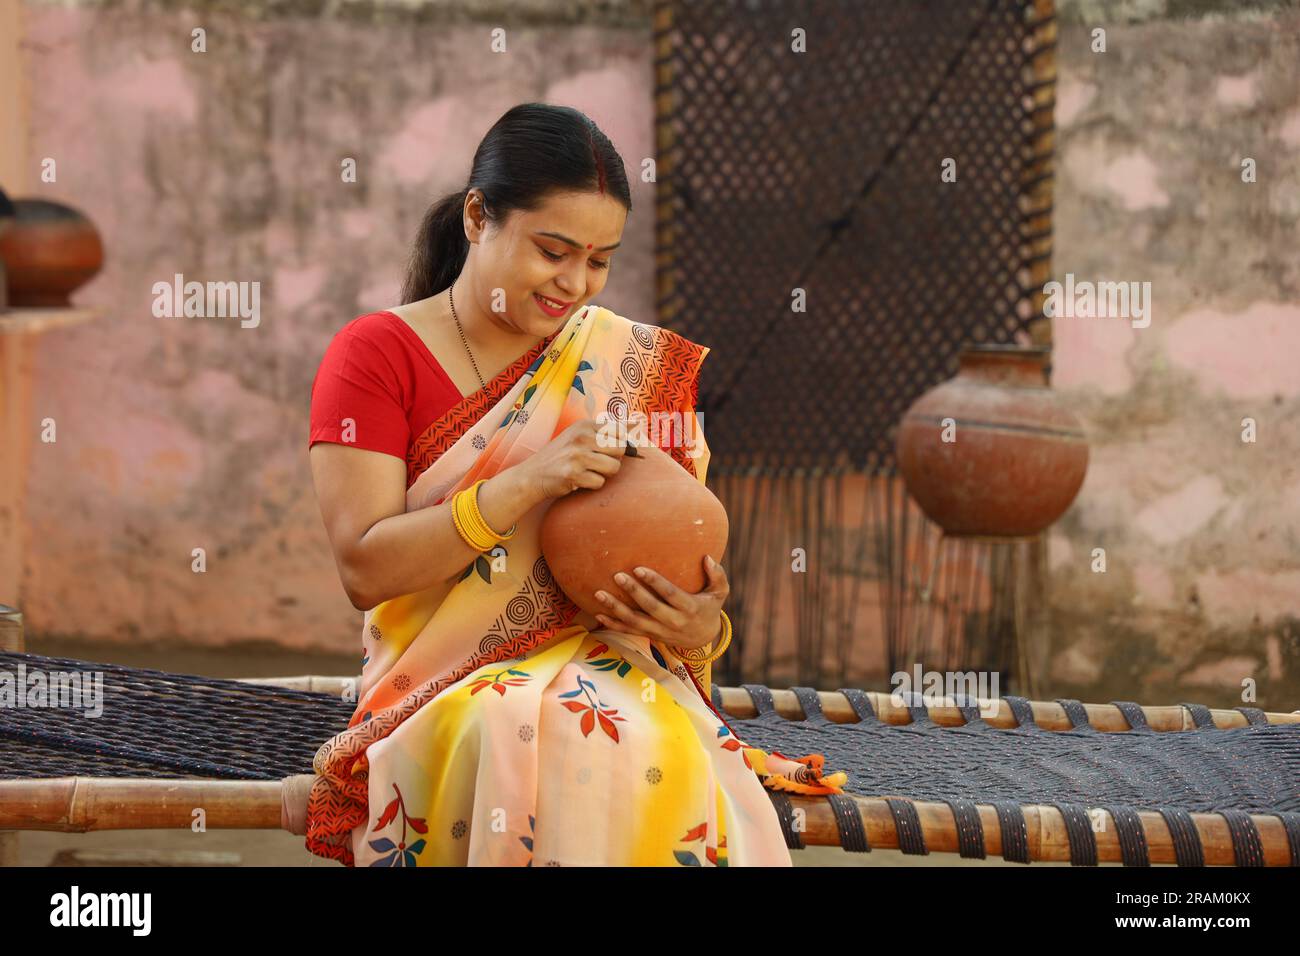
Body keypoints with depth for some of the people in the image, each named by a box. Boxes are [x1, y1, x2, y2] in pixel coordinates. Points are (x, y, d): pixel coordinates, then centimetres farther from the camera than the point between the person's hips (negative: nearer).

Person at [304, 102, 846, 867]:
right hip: (444, 688, -2)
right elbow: (364, 568, -8)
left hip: (607, 665, 2)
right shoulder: (377, 354, 2)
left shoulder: (634, 368, 10)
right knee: (518, 738, -38)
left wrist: (701, 624, -15)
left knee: (651, 748, -35)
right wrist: (528, 482, -19)